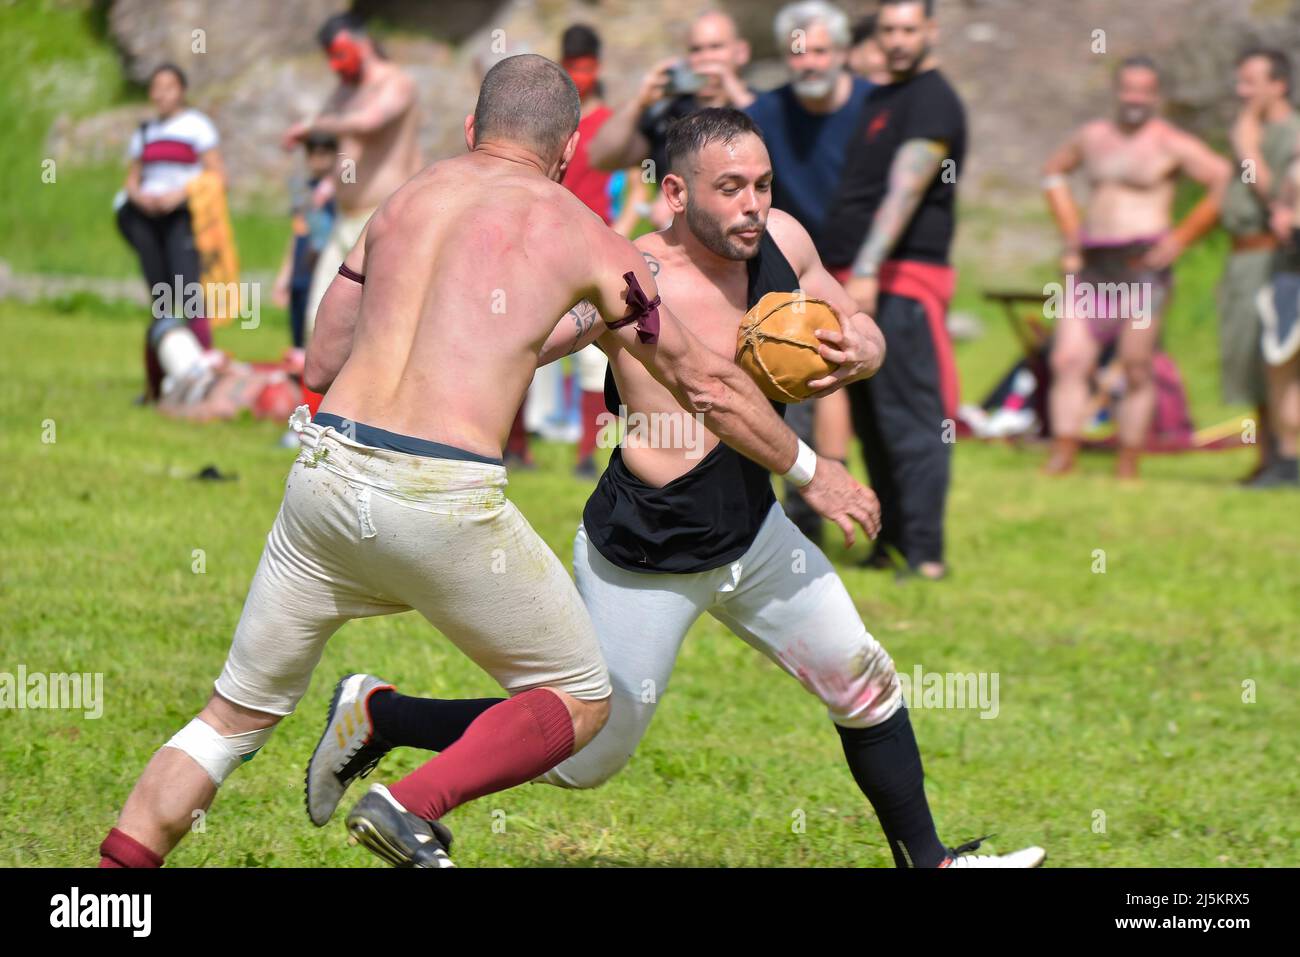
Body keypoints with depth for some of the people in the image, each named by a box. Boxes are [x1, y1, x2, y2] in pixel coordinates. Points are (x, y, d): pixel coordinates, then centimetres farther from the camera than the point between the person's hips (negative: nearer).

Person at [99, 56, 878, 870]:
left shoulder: (403, 200, 18)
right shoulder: (581, 235, 7)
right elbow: (707, 384, 14)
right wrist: (809, 472, 29)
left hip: (327, 469, 5)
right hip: (446, 498, -4)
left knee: (237, 715, 18)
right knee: (581, 701, 15)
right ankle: (412, 808, -8)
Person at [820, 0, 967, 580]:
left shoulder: (933, 101, -8)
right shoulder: (876, 99, 21)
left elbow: (906, 189, -19)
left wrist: (868, 270, -27)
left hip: (902, 282, -9)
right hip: (856, 278, 9)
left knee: (910, 419, -10)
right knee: (870, 419, 11)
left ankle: (923, 553, -11)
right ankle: (891, 541, 17)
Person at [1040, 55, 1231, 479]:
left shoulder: (1170, 144, -2)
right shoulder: (1091, 137, 15)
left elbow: (1225, 182, -6)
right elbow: (1054, 171, 33)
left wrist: (1181, 238, -8)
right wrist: (1070, 231, 20)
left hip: (1142, 265, -5)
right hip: (1092, 268, 5)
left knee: (1136, 370, -3)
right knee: (1069, 359, -5)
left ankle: (1127, 467, 1)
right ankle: (1062, 457, -3)